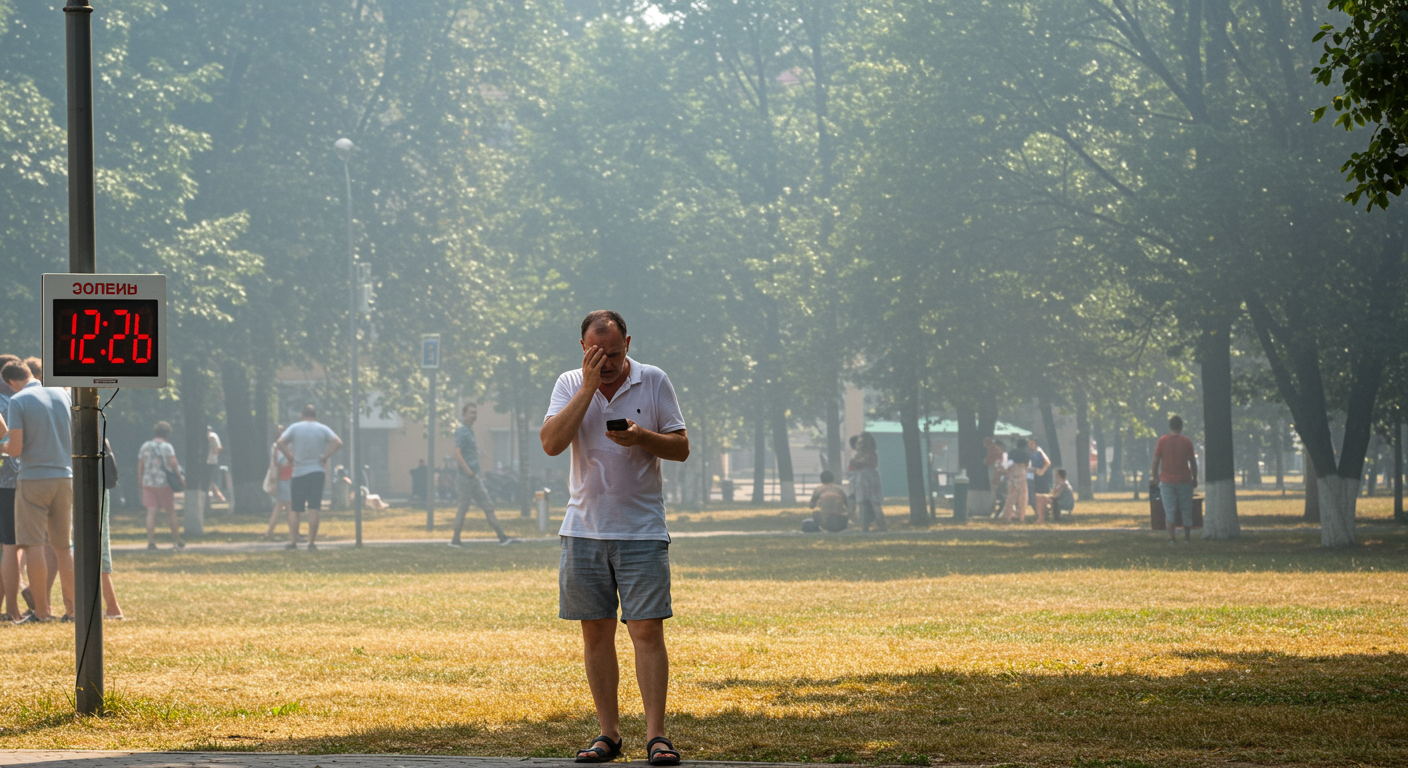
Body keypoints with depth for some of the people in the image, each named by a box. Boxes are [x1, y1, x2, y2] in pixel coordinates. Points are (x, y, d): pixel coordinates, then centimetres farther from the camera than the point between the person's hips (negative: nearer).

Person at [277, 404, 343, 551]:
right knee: (313, 509, 0)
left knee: (294, 509, 5)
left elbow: (280, 443, -10)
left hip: (299, 473, -1)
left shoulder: (294, 428, 1)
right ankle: (312, 542, -2)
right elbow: (338, 443, -8)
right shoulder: (323, 429, 3)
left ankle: (293, 540, -4)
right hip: (318, 472, 1)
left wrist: (291, 457, -3)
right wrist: (325, 457, -3)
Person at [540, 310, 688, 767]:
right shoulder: (570, 385, 3)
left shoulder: (653, 382, 1)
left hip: (641, 529, -2)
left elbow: (681, 448, 2)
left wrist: (643, 438, -18)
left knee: (647, 631, -8)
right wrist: (588, 387, -16)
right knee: (595, 633, 5)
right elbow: (551, 443, -12)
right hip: (584, 530, 2)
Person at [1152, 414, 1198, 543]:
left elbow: (1155, 462, -3)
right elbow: (1193, 463, 3)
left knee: (1169, 510, 1)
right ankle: (1187, 536, 16)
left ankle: (1172, 536, -8)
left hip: (1167, 480, 0)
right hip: (1184, 480, 0)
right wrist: (1195, 479, 15)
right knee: (1186, 509, 11)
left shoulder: (1162, 441, -4)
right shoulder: (1187, 442, -3)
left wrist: (1155, 478, 8)